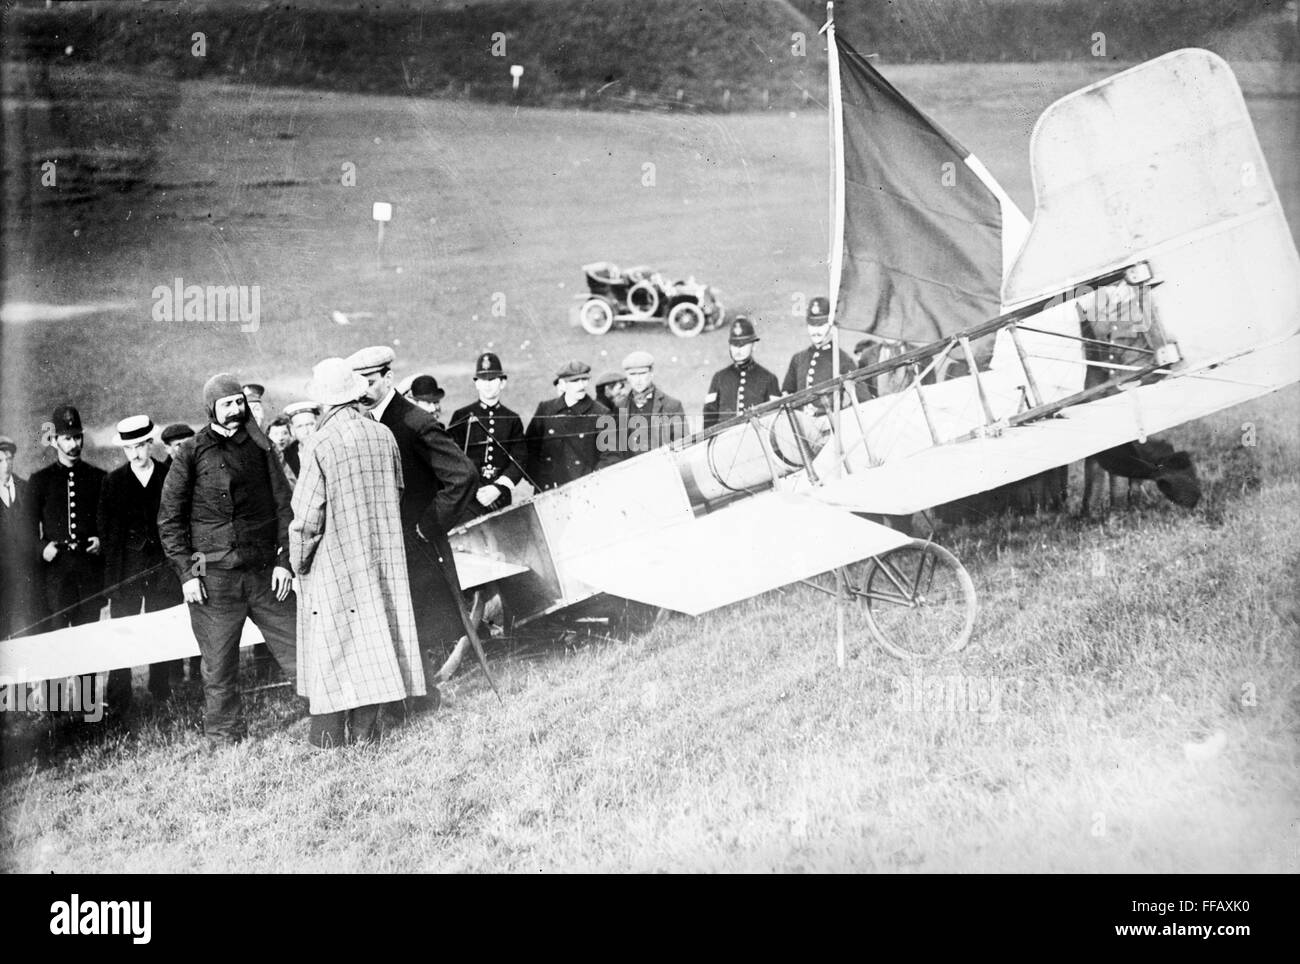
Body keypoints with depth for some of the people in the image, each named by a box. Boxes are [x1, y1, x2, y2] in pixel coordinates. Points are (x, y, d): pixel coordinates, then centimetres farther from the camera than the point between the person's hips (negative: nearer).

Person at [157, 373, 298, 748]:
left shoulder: (259, 448, 8)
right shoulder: (192, 453, 0)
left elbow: (283, 506, 10)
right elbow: (169, 518, 2)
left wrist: (284, 560, 1)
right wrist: (186, 573, -5)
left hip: (264, 571, 2)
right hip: (213, 576, -2)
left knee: (296, 650, 2)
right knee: (219, 665, 4)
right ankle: (223, 739, 18)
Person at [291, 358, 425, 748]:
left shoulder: (321, 445, -16)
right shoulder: (384, 436, 0)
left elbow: (307, 515, -14)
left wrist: (298, 561, 1)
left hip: (334, 562, -5)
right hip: (381, 556, 5)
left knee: (332, 648, 3)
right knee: (373, 641, 10)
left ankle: (328, 739, 7)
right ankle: (366, 733, 16)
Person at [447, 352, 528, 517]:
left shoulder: (512, 420, 12)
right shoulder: (461, 417, 7)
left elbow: (519, 460, 4)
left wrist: (498, 488, -11)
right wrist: (475, 491, -11)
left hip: (501, 497, 1)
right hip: (467, 496, -1)